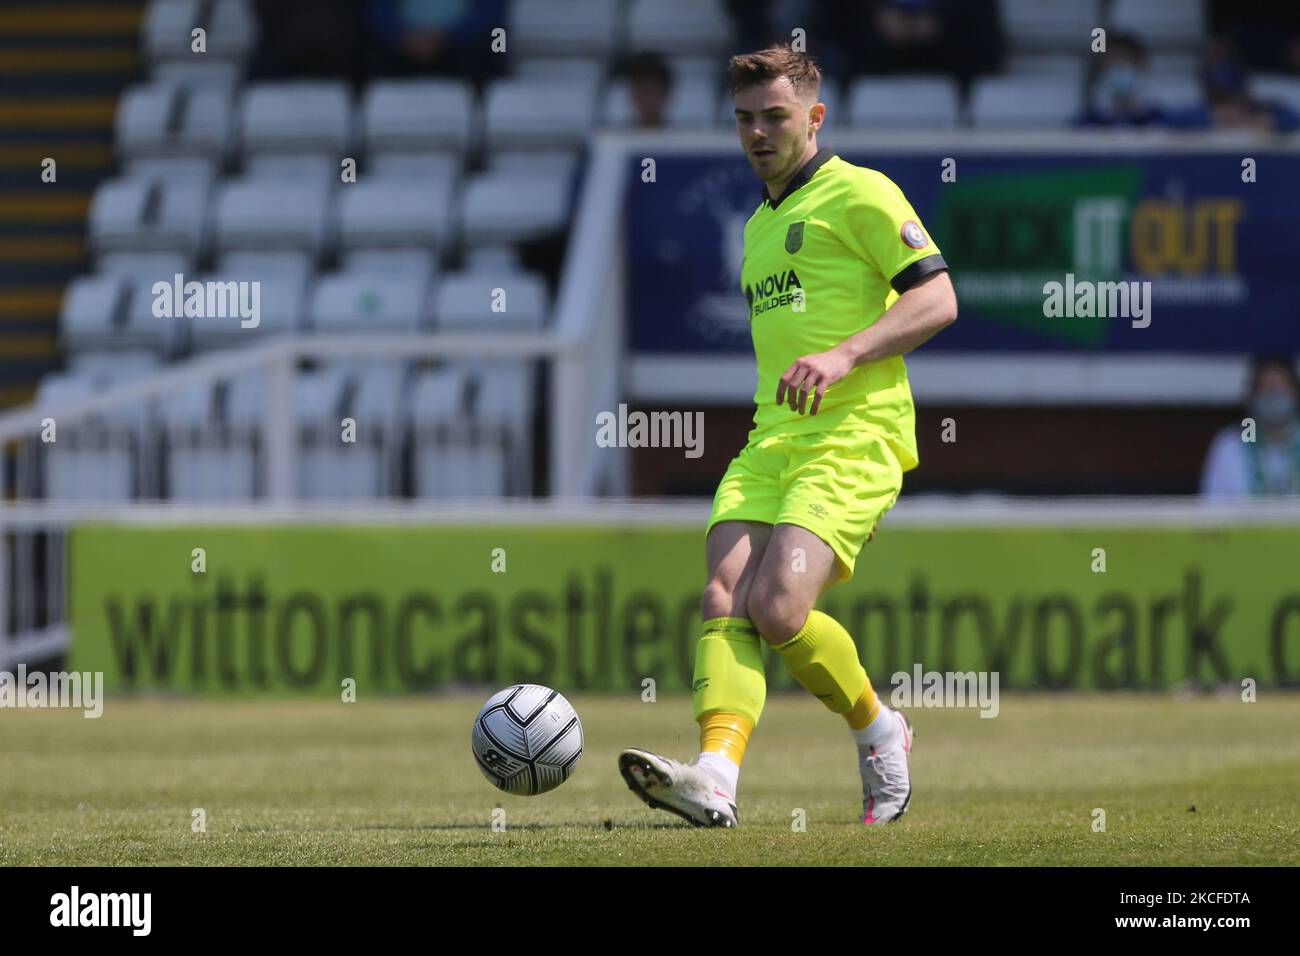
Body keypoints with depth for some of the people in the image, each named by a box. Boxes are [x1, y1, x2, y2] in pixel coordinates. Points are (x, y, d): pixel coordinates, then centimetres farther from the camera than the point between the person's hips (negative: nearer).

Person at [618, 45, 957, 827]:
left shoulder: (858, 193, 1)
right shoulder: (760, 223, 27)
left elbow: (937, 299, -8)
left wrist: (842, 357, -19)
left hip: (852, 438, -7)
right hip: (771, 440, 7)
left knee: (778, 609, -22)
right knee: (725, 598, -18)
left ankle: (879, 730, 4)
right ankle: (717, 776, -33)